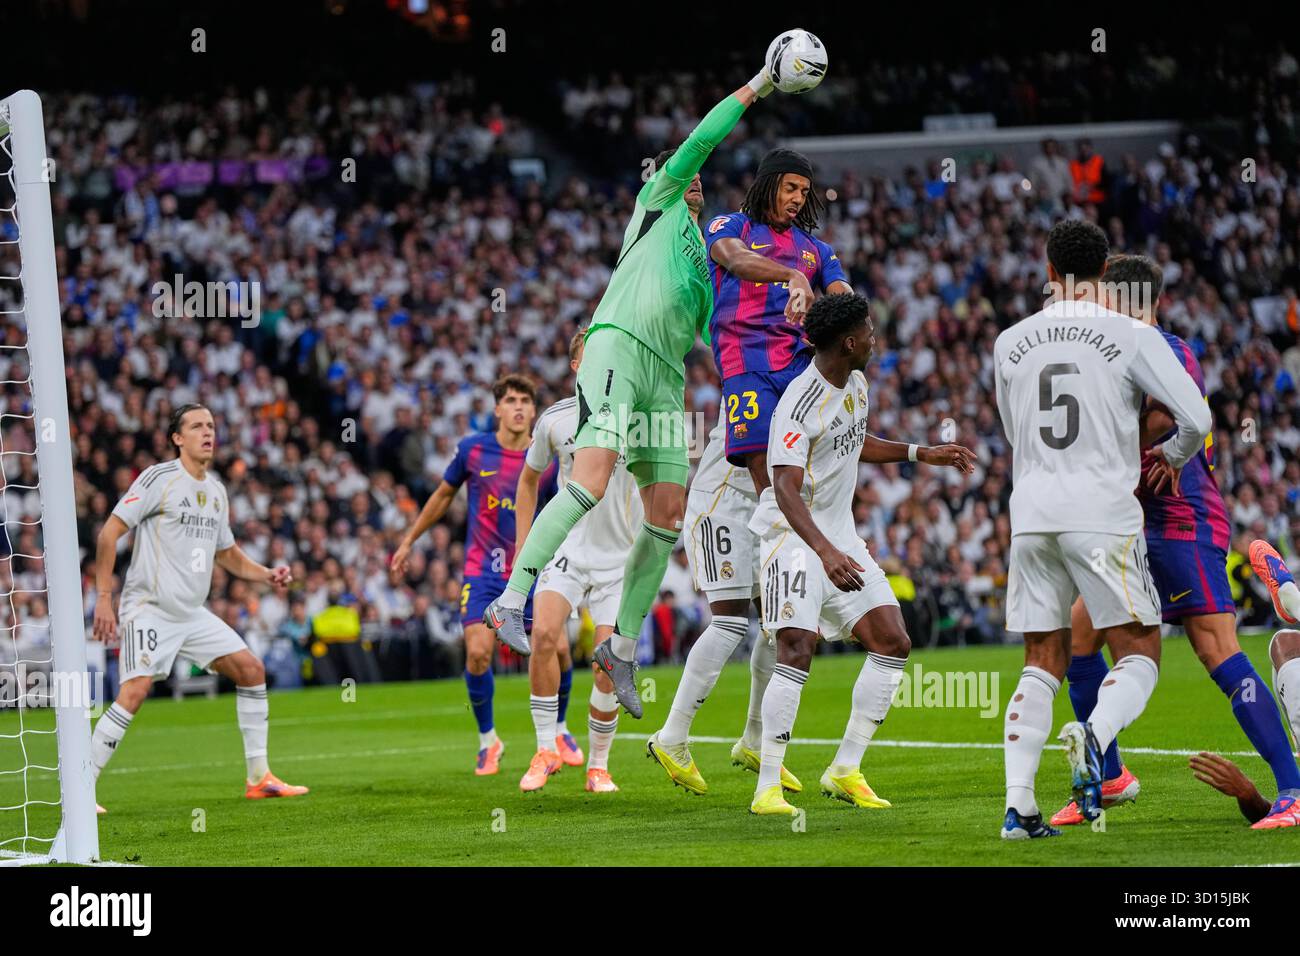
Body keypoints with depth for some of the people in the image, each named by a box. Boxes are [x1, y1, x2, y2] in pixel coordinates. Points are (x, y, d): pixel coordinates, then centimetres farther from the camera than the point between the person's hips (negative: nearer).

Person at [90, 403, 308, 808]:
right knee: (135, 691, -21)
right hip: (149, 609, -7)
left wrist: (266, 574, 8)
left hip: (193, 614, 7)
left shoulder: (216, 490, 12)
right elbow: (110, 532, -11)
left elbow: (226, 552, 25)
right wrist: (104, 598, -15)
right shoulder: (159, 478, -10)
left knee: (251, 669, 3)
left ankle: (258, 778, 12)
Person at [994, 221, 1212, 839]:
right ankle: (1094, 735, -26)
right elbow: (1197, 419, -5)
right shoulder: (1133, 337, -2)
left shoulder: (1010, 344, 10)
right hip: (1102, 514, -4)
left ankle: (1018, 805, -1)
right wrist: (1171, 456, 18)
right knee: (1139, 655, 4)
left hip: (1031, 515, 4)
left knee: (1042, 665, 10)